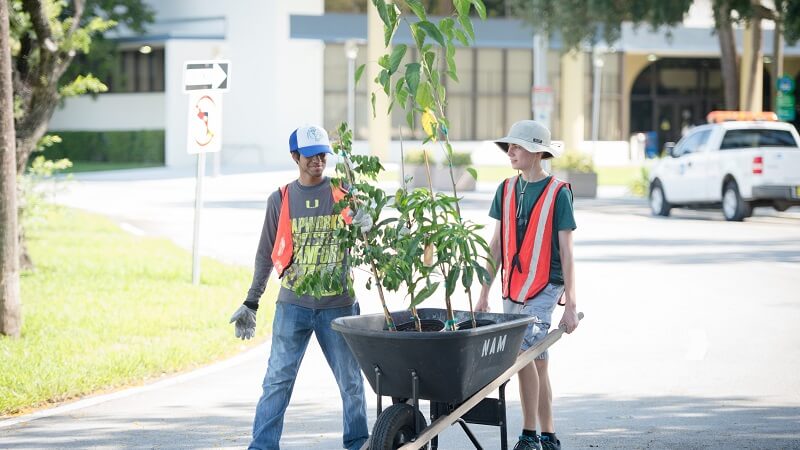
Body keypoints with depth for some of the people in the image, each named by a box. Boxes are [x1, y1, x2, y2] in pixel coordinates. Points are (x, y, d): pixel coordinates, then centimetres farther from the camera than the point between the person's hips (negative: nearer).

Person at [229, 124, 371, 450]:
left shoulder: (344, 194, 2)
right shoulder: (281, 200, 4)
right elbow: (265, 256, 10)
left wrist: (367, 226, -21)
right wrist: (250, 304, 8)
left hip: (337, 304, 0)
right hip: (293, 304, 0)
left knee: (351, 381, 7)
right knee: (277, 380, -2)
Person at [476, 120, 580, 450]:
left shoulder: (558, 193, -7)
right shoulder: (507, 190, 9)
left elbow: (566, 251, -7)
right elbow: (497, 245, 14)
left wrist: (570, 304, -9)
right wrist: (484, 292, 12)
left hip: (544, 287, -6)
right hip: (513, 287, 6)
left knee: (524, 354, -18)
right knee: (536, 361, 10)